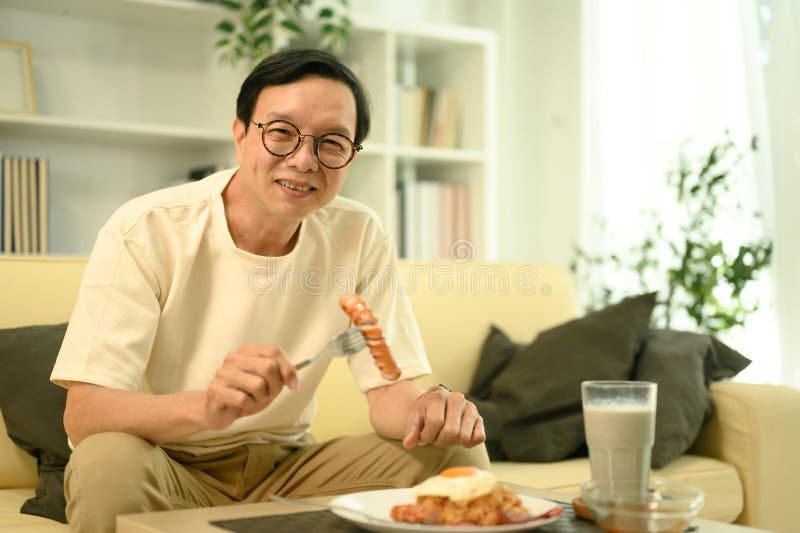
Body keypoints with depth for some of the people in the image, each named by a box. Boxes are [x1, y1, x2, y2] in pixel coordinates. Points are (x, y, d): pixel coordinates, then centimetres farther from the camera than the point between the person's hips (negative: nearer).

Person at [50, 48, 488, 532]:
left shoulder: (360, 237, -6)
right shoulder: (144, 232, -18)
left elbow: (391, 390, -6)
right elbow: (82, 414, -25)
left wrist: (429, 410, -31)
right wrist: (206, 407, -44)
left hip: (283, 465, 4)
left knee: (458, 452, -13)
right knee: (110, 460, -35)